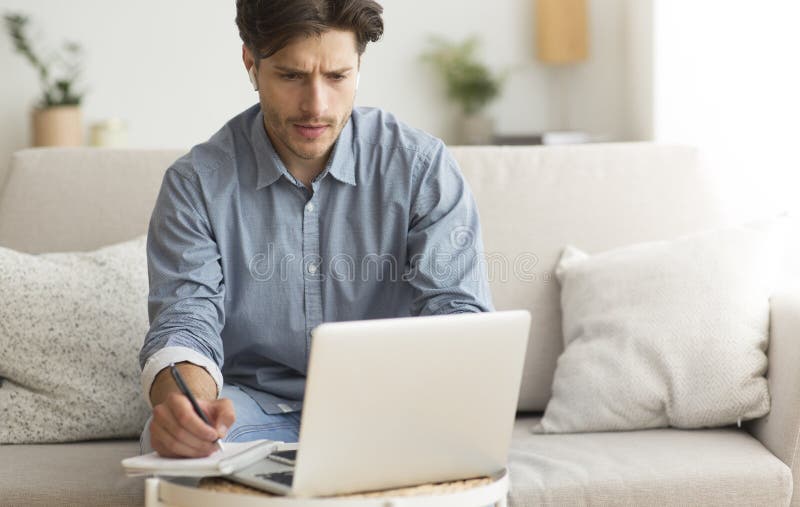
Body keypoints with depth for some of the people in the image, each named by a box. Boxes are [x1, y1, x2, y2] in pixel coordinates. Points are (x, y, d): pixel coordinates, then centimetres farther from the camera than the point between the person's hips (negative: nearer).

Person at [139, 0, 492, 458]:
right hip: (257, 400, 0)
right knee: (167, 434, -33)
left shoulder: (422, 166, -4)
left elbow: (459, 316, -10)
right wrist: (185, 400, -38)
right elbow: (185, 322, -12)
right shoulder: (198, 183, -3)